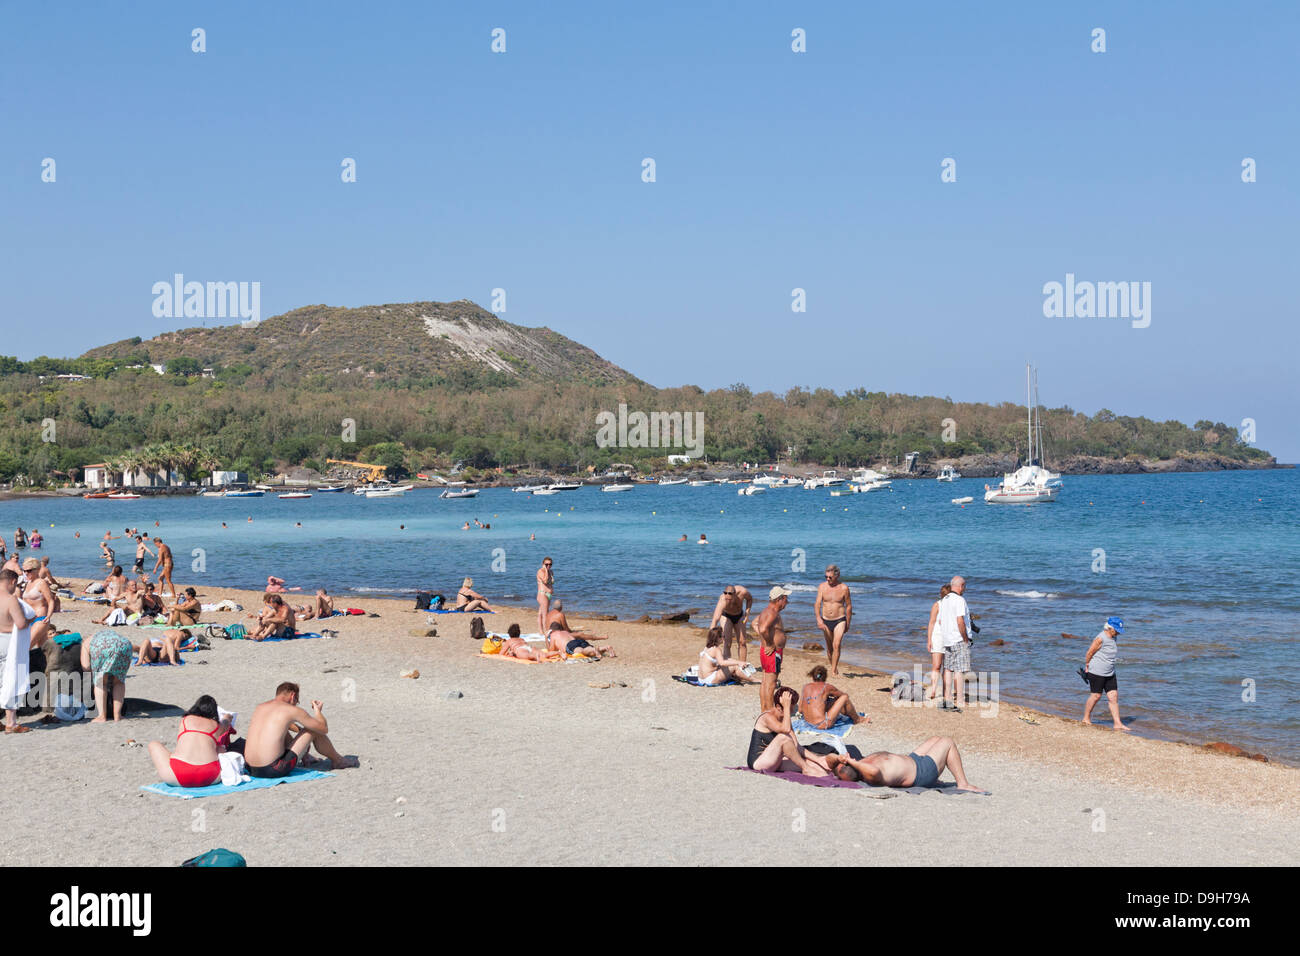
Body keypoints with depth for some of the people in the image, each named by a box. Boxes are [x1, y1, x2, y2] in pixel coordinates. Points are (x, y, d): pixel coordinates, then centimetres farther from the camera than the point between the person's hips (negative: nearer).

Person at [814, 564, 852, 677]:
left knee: (836, 645, -16)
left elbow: (848, 606, 1)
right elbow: (817, 604, -7)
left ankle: (833, 672, -13)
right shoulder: (822, 586, -2)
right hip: (826, 621, 3)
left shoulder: (844, 588, -7)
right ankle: (835, 668, 29)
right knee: (829, 647, 11)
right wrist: (818, 619, -23)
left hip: (839, 621, -3)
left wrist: (847, 624, 5)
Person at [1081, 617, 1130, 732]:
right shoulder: (1100, 639, -18)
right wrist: (1087, 666, -2)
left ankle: (1117, 723, 1)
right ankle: (1086, 718, 22)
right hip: (1096, 672, -7)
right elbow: (1089, 653, -12)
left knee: (1113, 696, 1)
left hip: (1109, 673, 7)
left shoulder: (1113, 638, 8)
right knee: (1096, 695, 3)